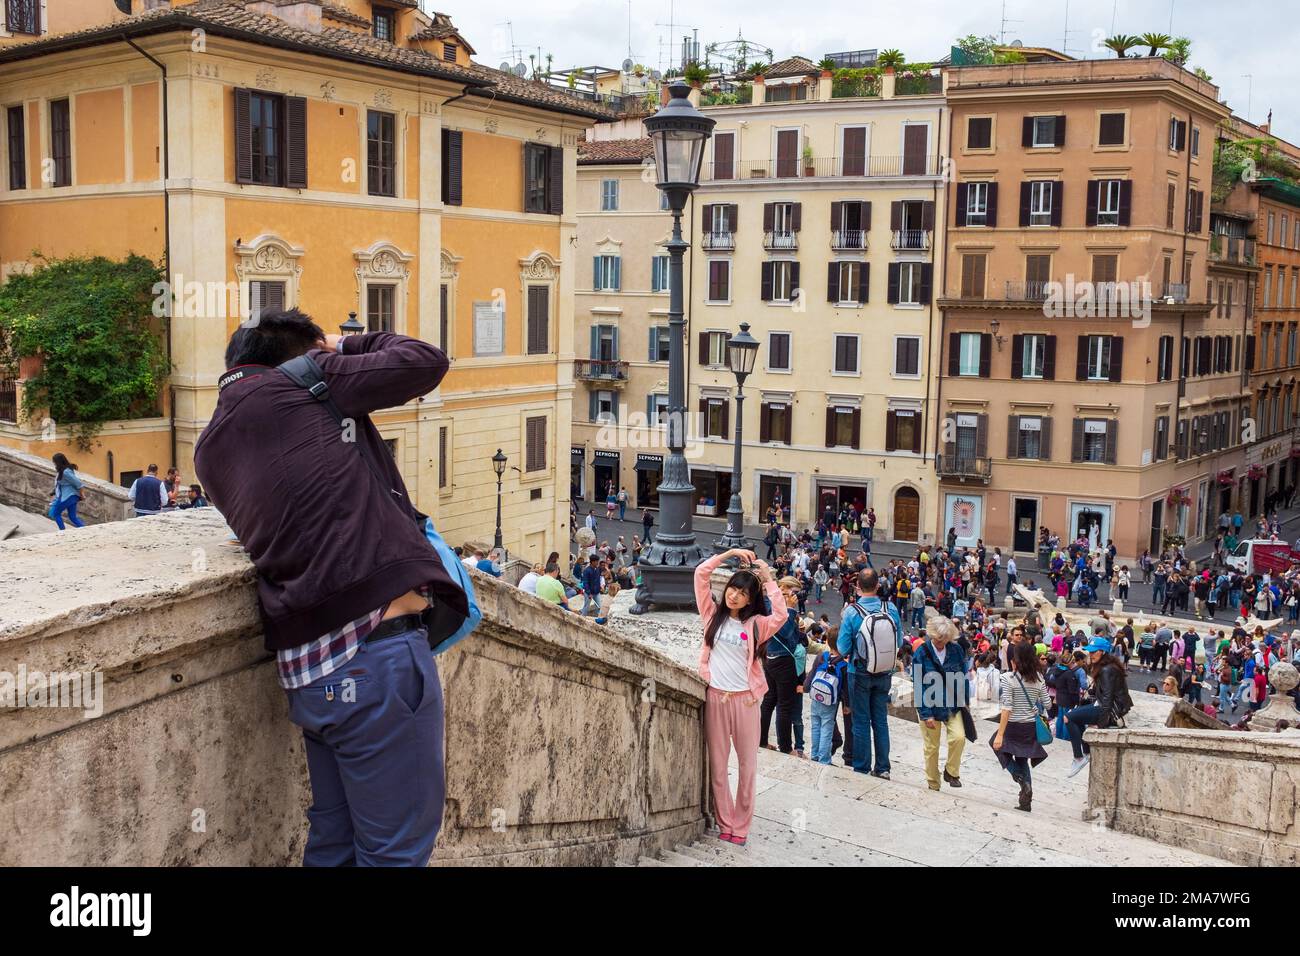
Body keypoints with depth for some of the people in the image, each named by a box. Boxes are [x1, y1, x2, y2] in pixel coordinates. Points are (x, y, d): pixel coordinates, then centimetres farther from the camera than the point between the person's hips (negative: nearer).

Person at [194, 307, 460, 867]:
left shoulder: (211, 448, 18)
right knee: (397, 851, 1)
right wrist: (342, 349, 16)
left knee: (334, 841, 20)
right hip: (375, 649, -8)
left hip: (305, 669, 8)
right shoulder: (293, 383, -2)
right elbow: (425, 362, 3)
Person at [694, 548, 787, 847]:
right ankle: (725, 824, 12)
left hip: (745, 699, -1)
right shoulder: (713, 615, 8)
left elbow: (781, 615, -15)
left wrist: (768, 578, -8)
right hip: (716, 697, 1)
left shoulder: (755, 624, 4)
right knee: (717, 766, 4)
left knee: (747, 765, 2)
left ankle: (740, 827, 10)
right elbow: (701, 573, 3)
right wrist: (731, 553, 1)